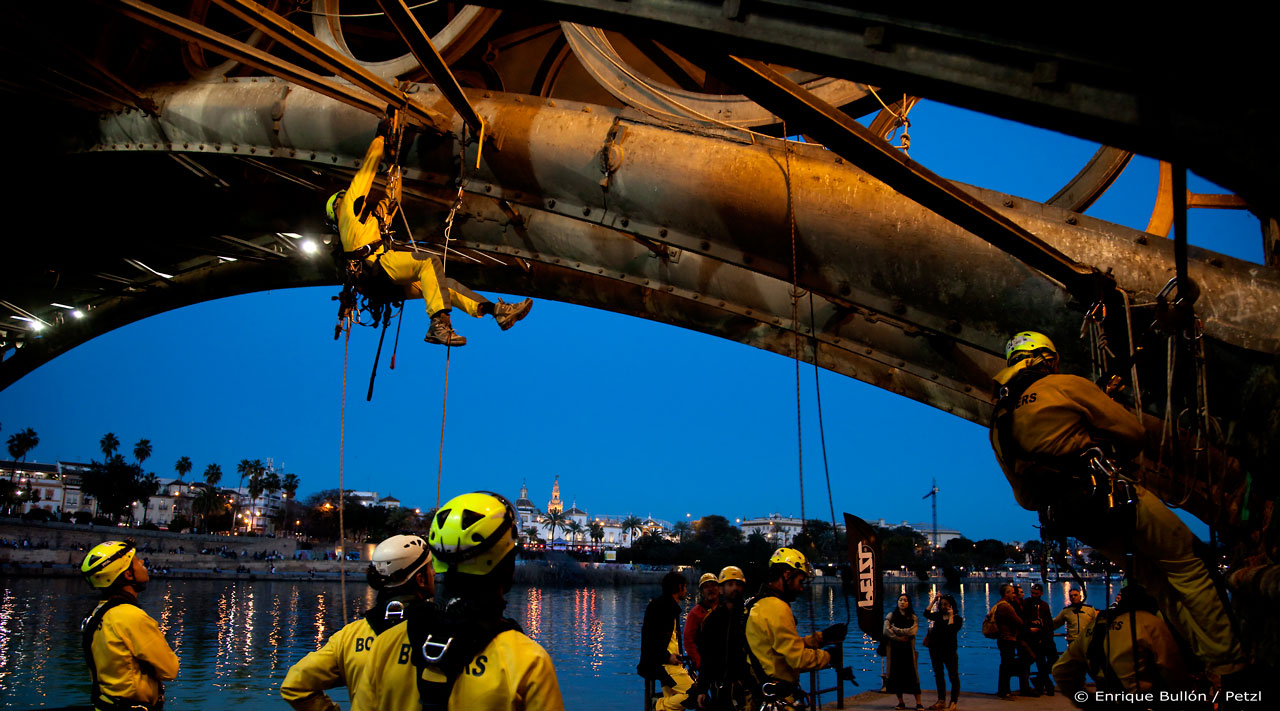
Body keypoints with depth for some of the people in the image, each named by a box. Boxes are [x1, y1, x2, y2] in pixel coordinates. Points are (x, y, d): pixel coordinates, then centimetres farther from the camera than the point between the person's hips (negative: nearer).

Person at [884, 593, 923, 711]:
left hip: (908, 649, -1)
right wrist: (900, 638, -11)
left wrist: (895, 629, -9)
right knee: (896, 675, 2)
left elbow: (912, 631, -10)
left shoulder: (913, 618, 7)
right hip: (894, 649, 1)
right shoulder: (890, 616, 6)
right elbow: (886, 631, -6)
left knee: (912, 675, -3)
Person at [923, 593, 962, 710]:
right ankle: (941, 701, 20)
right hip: (936, 650, 6)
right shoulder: (938, 615, 11)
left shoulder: (957, 619, -6)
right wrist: (933, 600, -1)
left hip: (949, 651, -6)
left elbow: (951, 630, -21)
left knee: (953, 677, -4)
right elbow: (926, 614, -1)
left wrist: (951, 616, -17)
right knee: (938, 675, 11)